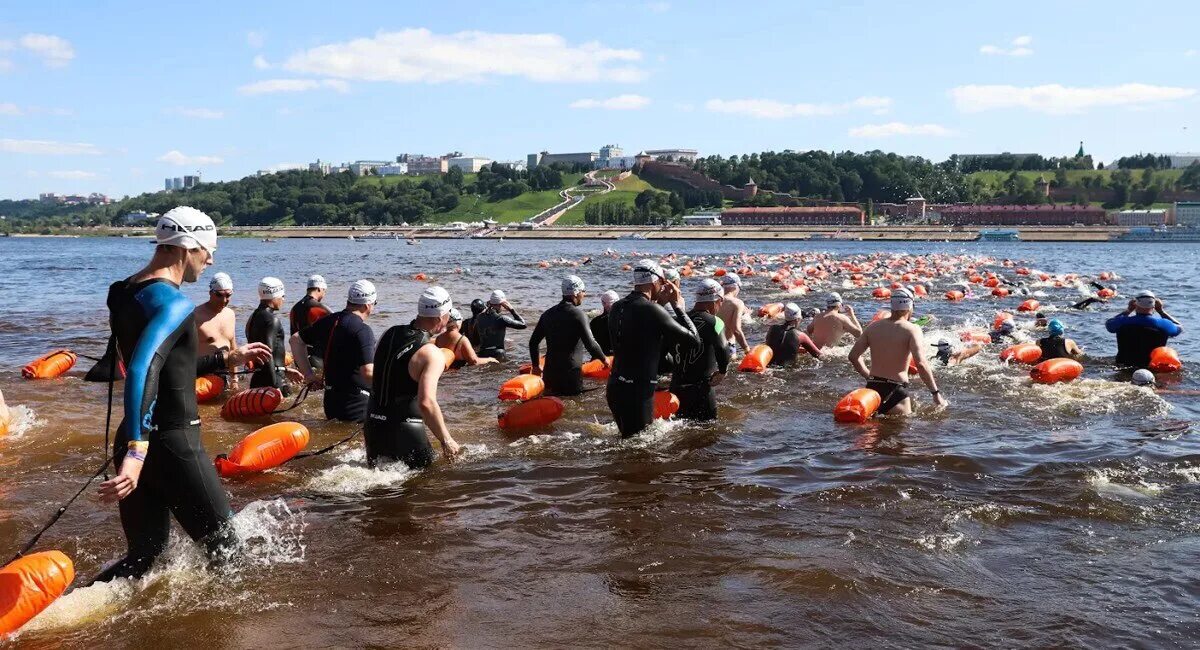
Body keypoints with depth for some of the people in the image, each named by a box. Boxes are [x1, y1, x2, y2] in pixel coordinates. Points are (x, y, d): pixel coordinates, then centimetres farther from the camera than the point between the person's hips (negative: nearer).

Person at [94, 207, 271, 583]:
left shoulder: (128, 294, 12)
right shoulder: (173, 304, -18)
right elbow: (143, 372, -34)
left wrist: (227, 358, 29)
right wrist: (136, 452, -42)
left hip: (138, 442, 9)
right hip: (172, 445, -9)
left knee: (144, 555, 16)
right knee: (223, 543, 9)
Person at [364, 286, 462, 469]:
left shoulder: (389, 334, 6)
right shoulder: (432, 354, -17)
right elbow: (426, 403, -27)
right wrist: (446, 440, -17)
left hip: (373, 426, 7)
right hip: (404, 432, -7)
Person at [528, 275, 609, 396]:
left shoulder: (548, 314, 9)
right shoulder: (578, 315, -12)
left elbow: (533, 342, 15)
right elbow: (590, 344, -17)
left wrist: (536, 365, 26)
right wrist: (604, 359, 1)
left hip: (550, 372, 6)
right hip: (571, 374, -6)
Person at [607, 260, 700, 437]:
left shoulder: (617, 307, 6)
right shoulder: (651, 310, -17)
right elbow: (694, 338, -12)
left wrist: (656, 299, 18)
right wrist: (679, 307, 2)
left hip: (615, 386, 8)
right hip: (638, 391, -8)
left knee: (628, 438, 21)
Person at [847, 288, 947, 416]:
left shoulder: (873, 327, 8)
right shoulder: (912, 330, -8)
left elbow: (853, 356, 10)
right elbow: (921, 363, -20)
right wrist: (936, 393, -13)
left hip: (873, 387, 5)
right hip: (896, 390, -5)